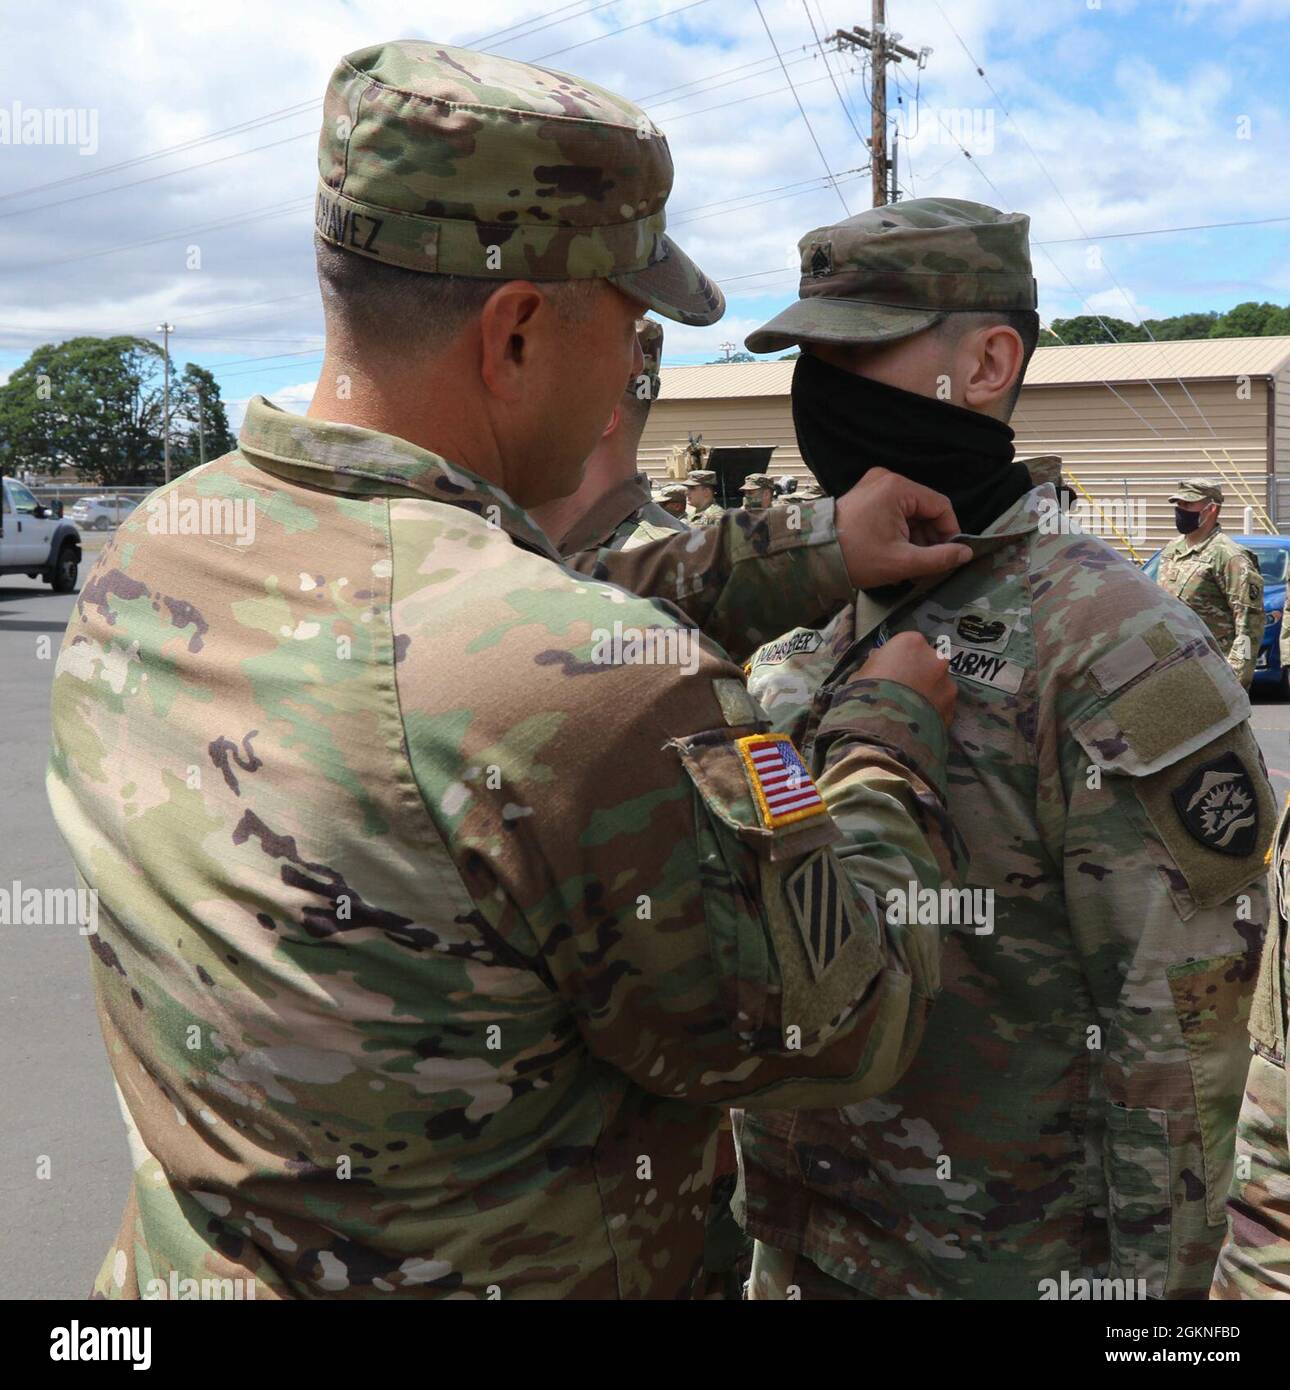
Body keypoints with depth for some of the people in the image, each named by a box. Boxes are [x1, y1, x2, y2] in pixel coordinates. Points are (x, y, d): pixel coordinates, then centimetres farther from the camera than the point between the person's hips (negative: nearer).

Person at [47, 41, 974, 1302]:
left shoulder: (147, 552, -9)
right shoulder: (604, 692, -33)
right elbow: (842, 1029, -17)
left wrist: (811, 549, 7)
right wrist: (896, 728, -3)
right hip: (519, 1268, -6)